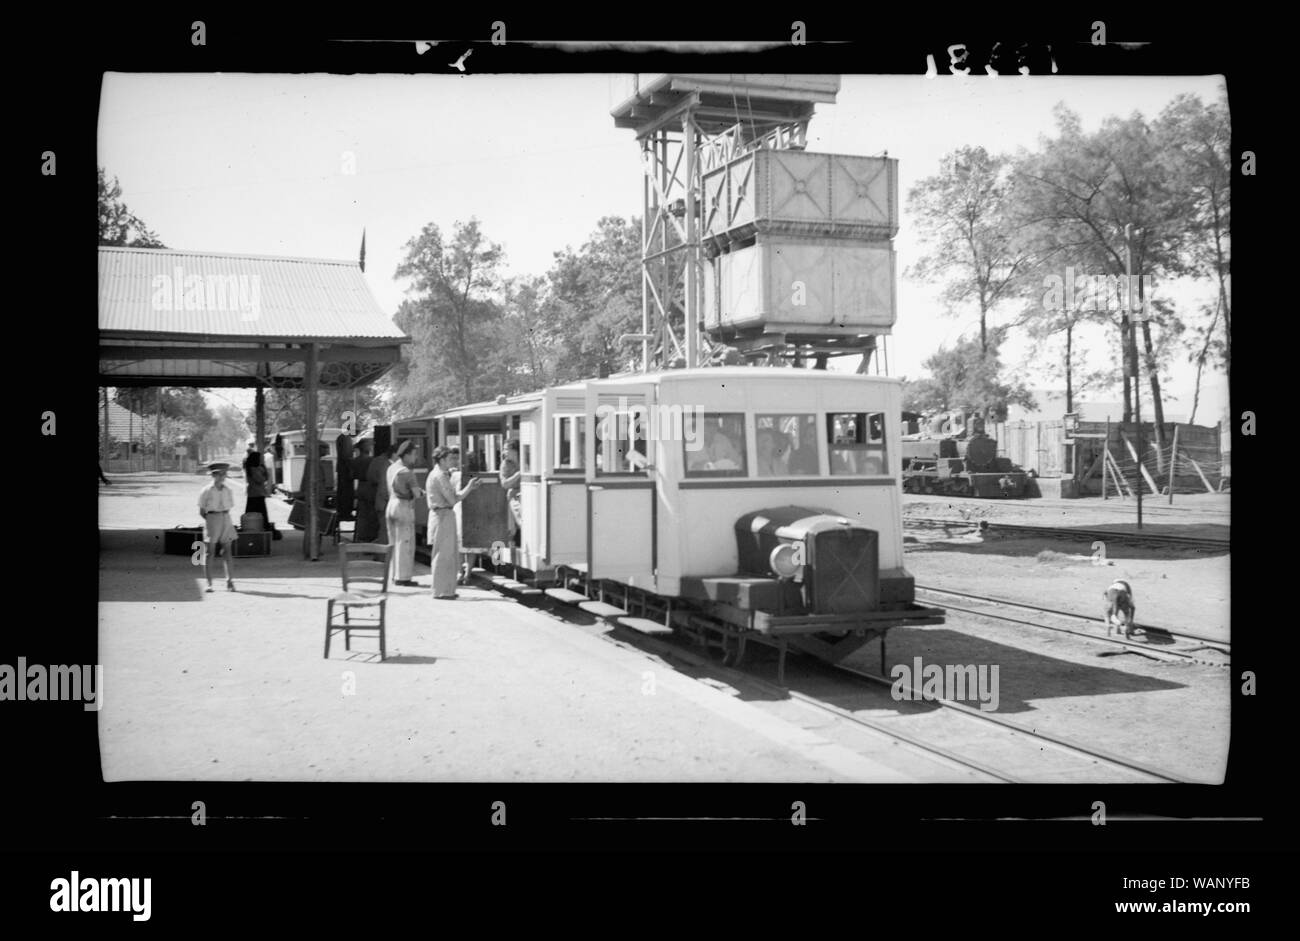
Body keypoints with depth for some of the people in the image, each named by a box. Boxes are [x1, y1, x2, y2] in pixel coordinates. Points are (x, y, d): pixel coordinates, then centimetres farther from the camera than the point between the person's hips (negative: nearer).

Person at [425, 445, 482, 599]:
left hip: (441, 516, 10)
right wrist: (468, 488, -5)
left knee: (450, 556, 14)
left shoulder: (436, 475, 17)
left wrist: (469, 488, 10)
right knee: (443, 555, -5)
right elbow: (453, 500, -17)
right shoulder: (440, 476, -15)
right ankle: (441, 591, 0)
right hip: (443, 516, -10)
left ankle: (447, 590, 20)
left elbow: (452, 495, 17)